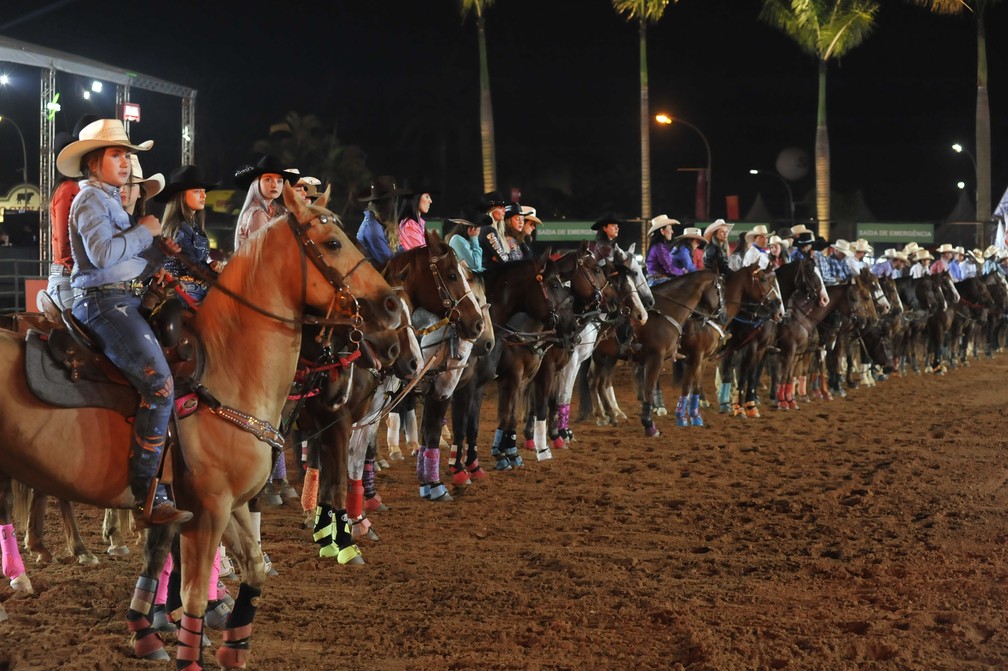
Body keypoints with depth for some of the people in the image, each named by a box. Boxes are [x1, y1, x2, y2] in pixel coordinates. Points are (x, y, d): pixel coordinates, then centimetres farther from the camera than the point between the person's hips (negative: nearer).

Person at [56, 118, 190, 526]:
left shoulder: (111, 201, 23)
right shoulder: (90, 200, -6)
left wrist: (161, 251, 6)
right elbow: (102, 253, -22)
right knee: (159, 385, -23)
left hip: (125, 302, 11)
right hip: (104, 304, -11)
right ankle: (147, 495, -24)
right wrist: (144, 231, -10)